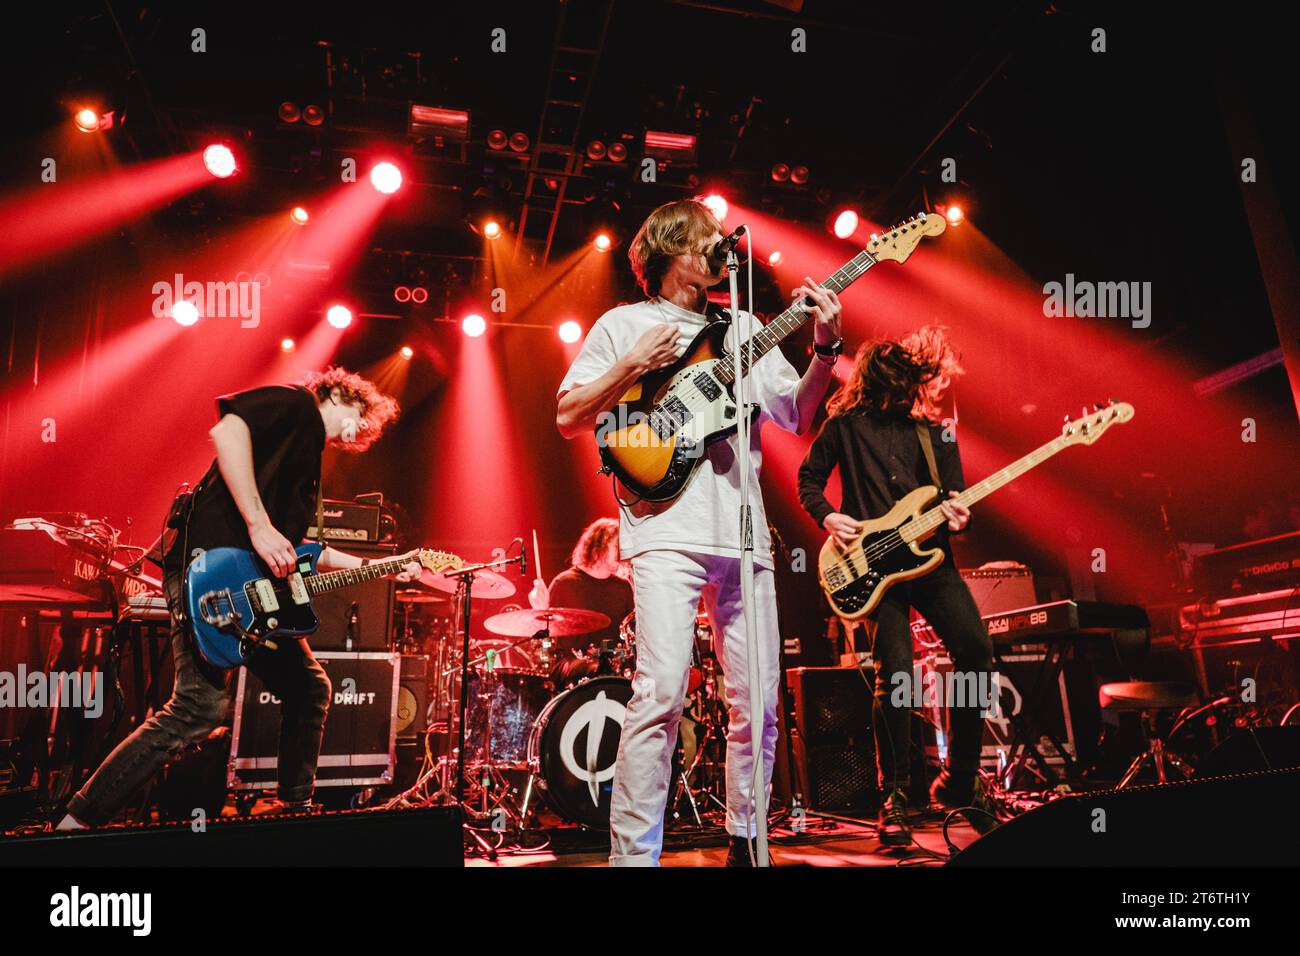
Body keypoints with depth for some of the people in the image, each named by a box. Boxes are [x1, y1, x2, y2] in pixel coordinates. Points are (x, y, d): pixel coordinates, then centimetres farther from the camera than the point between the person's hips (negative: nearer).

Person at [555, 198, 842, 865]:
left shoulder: (744, 332, 21)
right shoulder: (624, 324, 11)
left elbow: (798, 415, 14)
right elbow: (567, 418, 3)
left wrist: (825, 348, 0)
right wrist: (635, 364, -8)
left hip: (744, 533, 5)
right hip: (666, 528, -4)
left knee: (758, 702, 6)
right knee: (662, 690, -15)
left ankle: (745, 841, 23)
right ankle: (633, 854, -3)